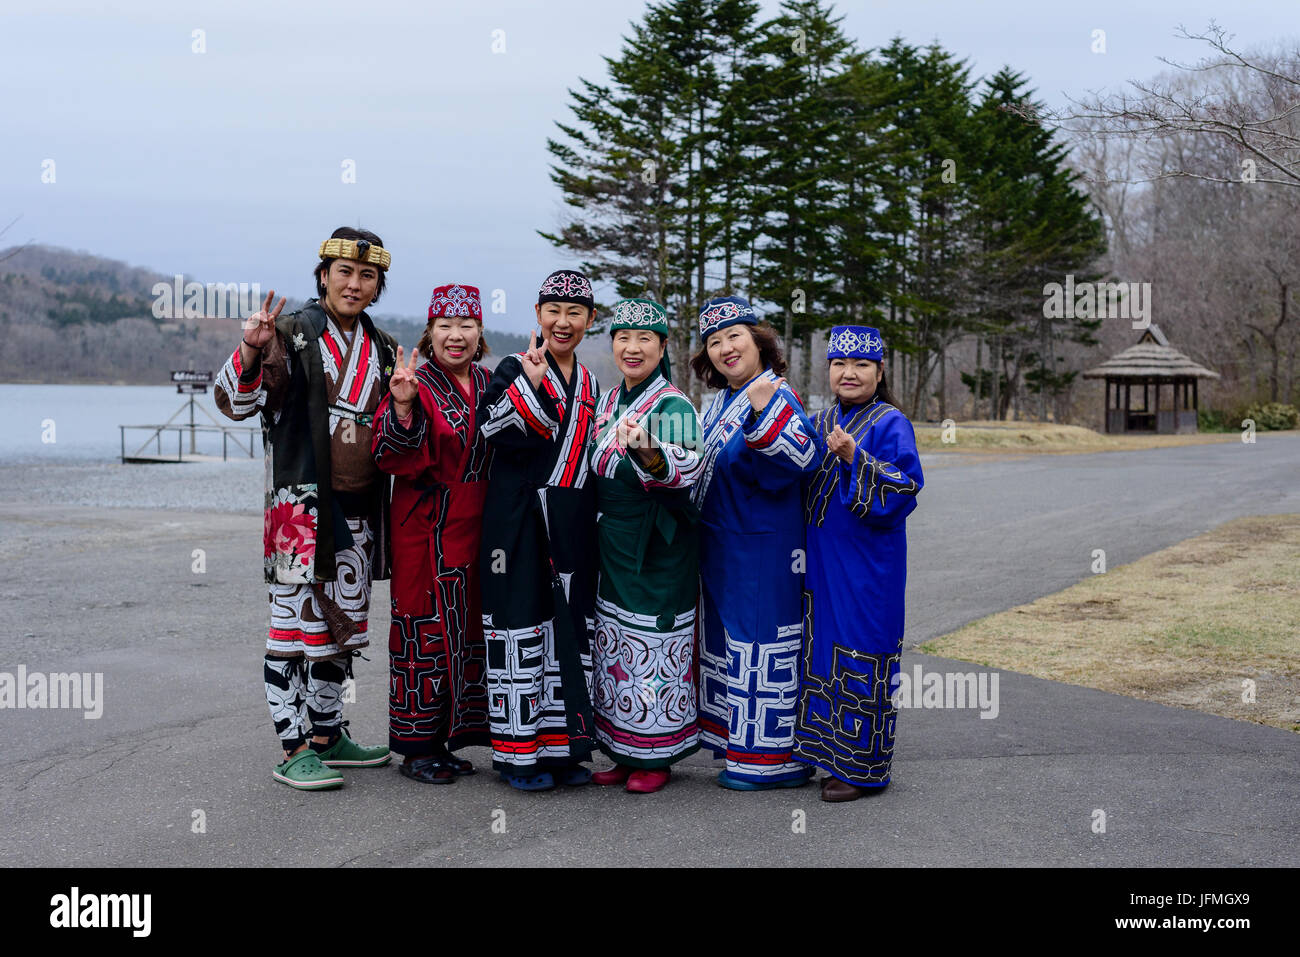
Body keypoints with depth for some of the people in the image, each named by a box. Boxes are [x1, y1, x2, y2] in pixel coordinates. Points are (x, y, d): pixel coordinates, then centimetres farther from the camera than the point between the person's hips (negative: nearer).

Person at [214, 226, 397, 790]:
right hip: (302, 504, -6)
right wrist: (251, 351, -32)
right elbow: (235, 402, -14)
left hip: (359, 507, 7)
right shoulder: (292, 334, -6)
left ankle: (328, 735, 26)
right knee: (298, 621, -4)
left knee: (343, 622, 13)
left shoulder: (381, 349, 13)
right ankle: (294, 749, 5)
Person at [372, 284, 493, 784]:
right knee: (425, 628, -1)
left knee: (464, 627, 11)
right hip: (426, 527, -6)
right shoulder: (417, 385, -8)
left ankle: (446, 739, 22)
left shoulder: (489, 384, 10)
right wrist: (401, 407, -35)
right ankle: (416, 747, 9)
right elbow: (391, 454, -19)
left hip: (474, 527, 6)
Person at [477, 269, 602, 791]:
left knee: (570, 627, 8)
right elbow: (490, 423, -19)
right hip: (520, 518, -6)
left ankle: (561, 745, 18)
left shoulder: (589, 384, 15)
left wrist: (589, 519, 14)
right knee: (520, 629, -3)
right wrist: (530, 382, -27)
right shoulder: (514, 368, -2)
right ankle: (517, 751, 7)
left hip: (571, 523, 6)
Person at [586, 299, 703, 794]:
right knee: (615, 647, 12)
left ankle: (656, 757, 12)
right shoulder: (609, 401, 10)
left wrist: (648, 451, -50)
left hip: (659, 547, -7)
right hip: (613, 545, 7)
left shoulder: (674, 406, -13)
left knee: (653, 647, 0)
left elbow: (686, 466, -33)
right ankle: (624, 752, 23)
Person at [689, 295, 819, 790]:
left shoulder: (778, 398, -16)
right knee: (729, 638, 17)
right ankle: (737, 744, 30)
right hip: (719, 544, 10)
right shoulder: (719, 403, 12)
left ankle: (774, 758, 8)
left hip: (763, 545, -10)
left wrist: (765, 411, -43)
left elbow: (800, 459, -34)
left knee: (763, 642, -3)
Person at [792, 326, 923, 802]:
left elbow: (904, 489, -18)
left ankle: (861, 767, 9)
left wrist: (855, 458, -27)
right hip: (821, 561, 7)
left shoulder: (890, 424, -8)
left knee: (859, 656, -2)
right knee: (825, 652, 12)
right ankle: (832, 753, 24)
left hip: (867, 564, -6)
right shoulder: (819, 423, 12)